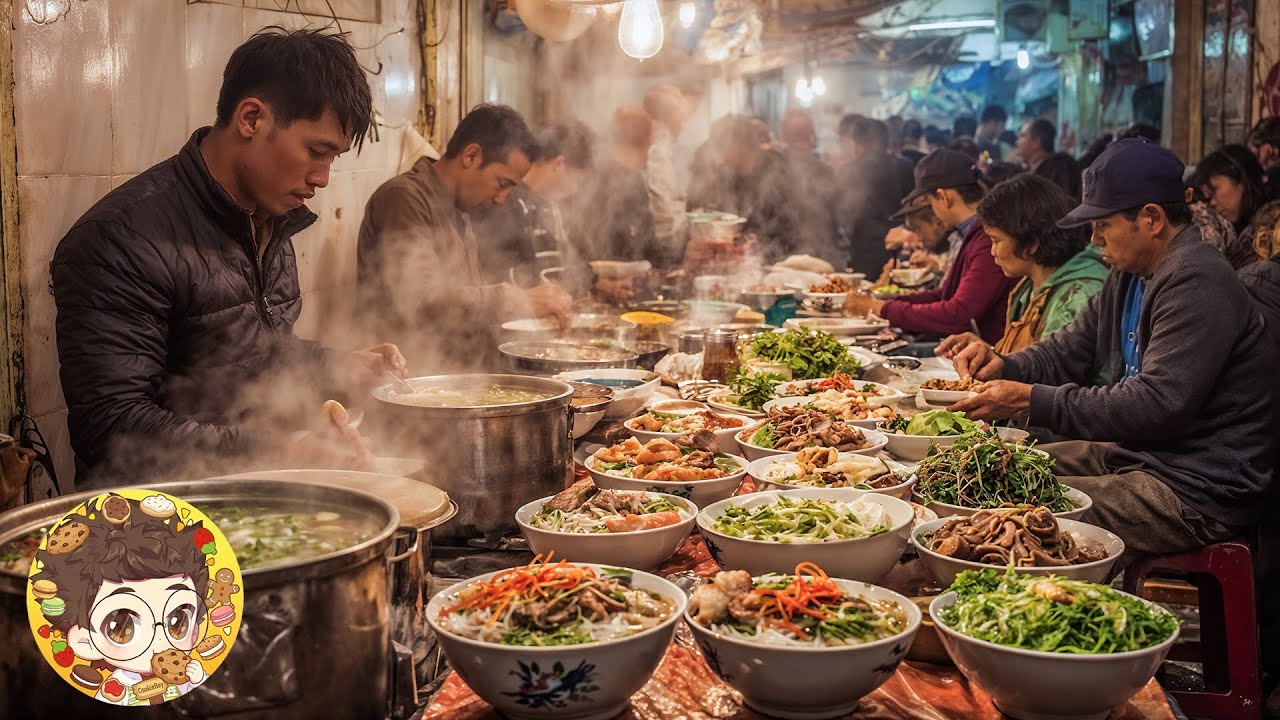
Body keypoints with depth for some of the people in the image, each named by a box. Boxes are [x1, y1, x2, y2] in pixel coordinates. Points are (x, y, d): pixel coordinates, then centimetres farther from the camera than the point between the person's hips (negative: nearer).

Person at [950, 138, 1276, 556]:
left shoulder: (1197, 284, -21)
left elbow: (1155, 407, -27)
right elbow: (1072, 349, 20)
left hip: (1196, 490, -10)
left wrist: (1033, 400, -26)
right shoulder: (1131, 275, 13)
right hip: (1137, 454, 10)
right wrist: (1005, 367, -1)